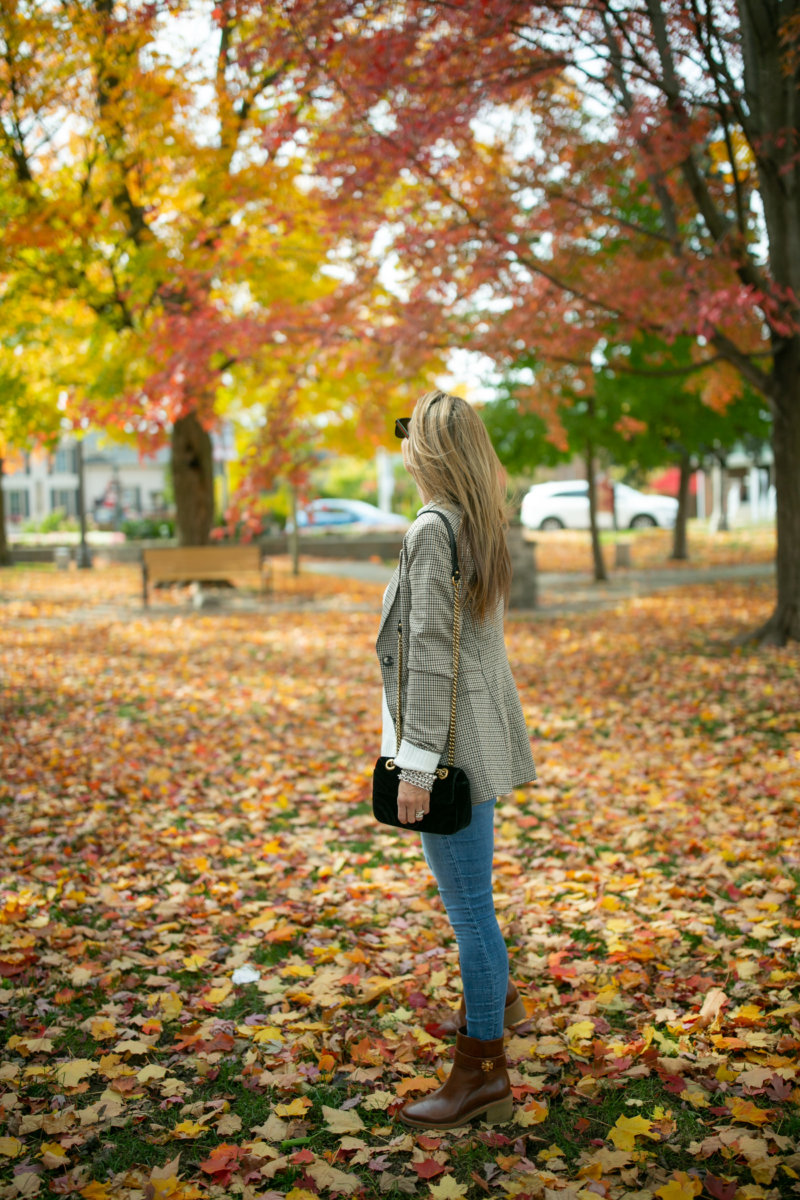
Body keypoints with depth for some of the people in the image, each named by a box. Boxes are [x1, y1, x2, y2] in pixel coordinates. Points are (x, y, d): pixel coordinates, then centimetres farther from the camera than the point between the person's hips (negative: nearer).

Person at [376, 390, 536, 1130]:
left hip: (453, 739, -10)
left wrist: (416, 763, -20)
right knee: (462, 890, 26)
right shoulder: (481, 527, 9)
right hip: (480, 730, 10)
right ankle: (494, 996, 46)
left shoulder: (432, 529, -19)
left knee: (469, 904, 0)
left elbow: (431, 653, -22)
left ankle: (484, 1072, 12)